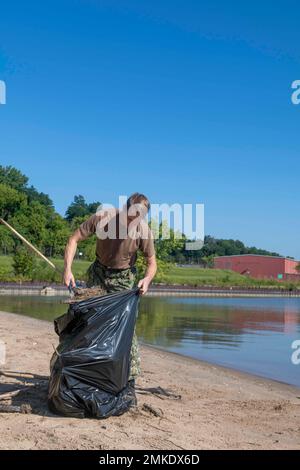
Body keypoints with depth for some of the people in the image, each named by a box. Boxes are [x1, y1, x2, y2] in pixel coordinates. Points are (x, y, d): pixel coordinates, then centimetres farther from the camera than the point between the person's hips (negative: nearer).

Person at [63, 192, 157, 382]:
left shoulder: (144, 231, -21)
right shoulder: (102, 217, -24)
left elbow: (152, 262, -8)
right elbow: (74, 240, -16)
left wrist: (147, 279, -30)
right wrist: (68, 270, -26)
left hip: (123, 277, -2)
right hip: (98, 272, 2)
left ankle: (131, 374, 2)